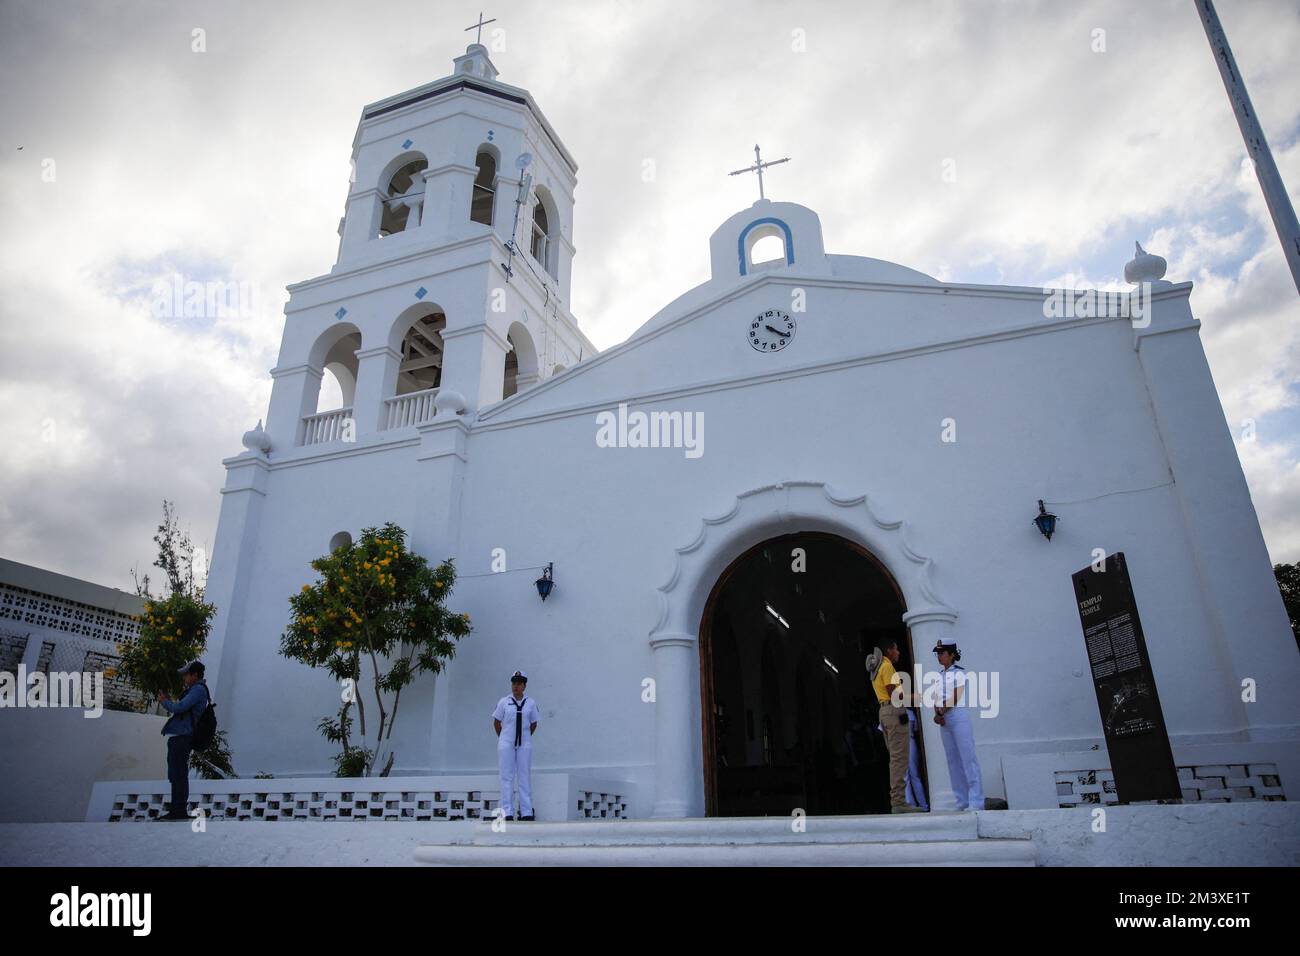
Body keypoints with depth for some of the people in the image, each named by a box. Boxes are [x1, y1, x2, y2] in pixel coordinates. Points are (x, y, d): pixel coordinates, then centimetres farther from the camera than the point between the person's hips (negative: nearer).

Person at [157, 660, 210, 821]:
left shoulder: (198, 689, -8)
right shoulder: (195, 690, 25)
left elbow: (180, 707, -17)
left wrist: (165, 702, 0)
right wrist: (168, 701, 14)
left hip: (182, 736, -11)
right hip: (178, 737, 11)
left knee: (178, 775, -10)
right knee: (176, 775, 12)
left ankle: (179, 811, -9)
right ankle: (176, 811, 17)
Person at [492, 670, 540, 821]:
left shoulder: (531, 703, 4)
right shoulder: (504, 702, 1)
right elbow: (496, 722, 9)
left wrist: (526, 738, 10)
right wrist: (502, 738, 11)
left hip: (525, 744, 1)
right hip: (506, 744, -1)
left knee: (525, 777, 2)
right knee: (507, 777, 0)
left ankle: (527, 813, 6)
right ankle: (507, 813, 3)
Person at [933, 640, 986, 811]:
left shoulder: (959, 673, -3)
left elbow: (955, 698, -11)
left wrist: (941, 712, -13)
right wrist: (937, 714, -6)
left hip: (959, 716, -7)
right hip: (944, 720, 7)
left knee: (968, 758, -7)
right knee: (953, 760, 7)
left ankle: (976, 802, -6)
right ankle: (962, 801, 11)